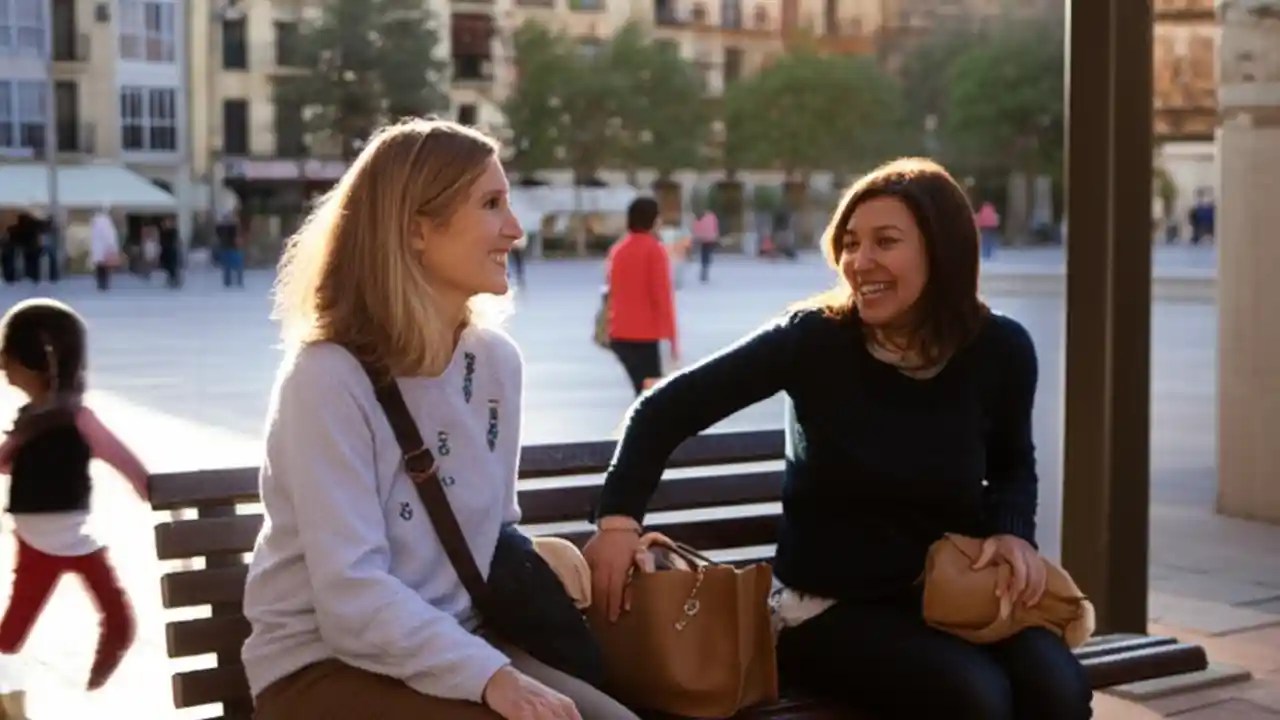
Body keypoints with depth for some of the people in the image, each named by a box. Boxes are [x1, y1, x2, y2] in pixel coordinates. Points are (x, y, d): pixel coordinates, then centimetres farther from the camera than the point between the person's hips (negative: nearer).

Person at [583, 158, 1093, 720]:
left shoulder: (999, 350, -4)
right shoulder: (814, 339, -12)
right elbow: (667, 409, -8)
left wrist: (1015, 532, -4)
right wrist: (619, 518, -20)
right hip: (830, 609, -3)